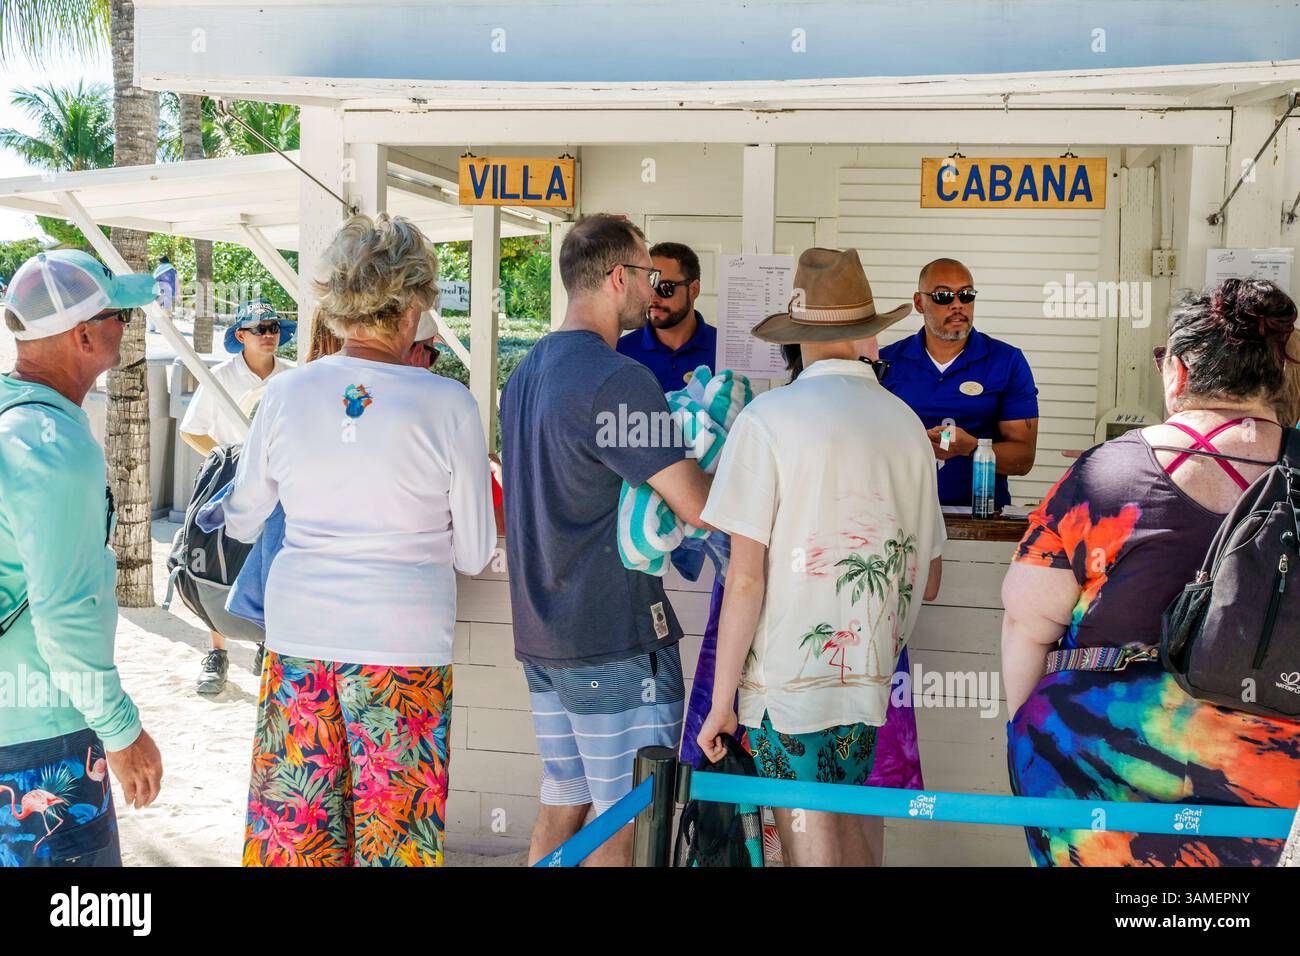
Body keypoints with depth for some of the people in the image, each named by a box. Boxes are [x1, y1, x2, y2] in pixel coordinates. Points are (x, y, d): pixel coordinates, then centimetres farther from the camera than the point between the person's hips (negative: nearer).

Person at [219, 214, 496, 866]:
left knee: (290, 828, 14)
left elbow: (239, 523, 12)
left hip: (298, 636, 3)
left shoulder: (284, 394, -2)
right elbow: (473, 556, -2)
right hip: (404, 644, -2)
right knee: (390, 835, 10)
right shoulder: (447, 405, -9)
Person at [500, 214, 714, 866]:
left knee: (561, 804, 17)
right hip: (615, 641, -9)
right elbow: (700, 506, -19)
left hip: (540, 634, 9)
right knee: (624, 822, 1)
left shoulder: (527, 372, 11)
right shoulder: (618, 379, -17)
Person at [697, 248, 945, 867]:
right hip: (867, 676, 5)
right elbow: (928, 583, 11)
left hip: (786, 676, -5)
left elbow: (745, 578, -13)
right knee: (847, 823, 18)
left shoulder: (768, 418, -9)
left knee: (808, 842, 4)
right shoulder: (906, 423, 5)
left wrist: (721, 700, -6)